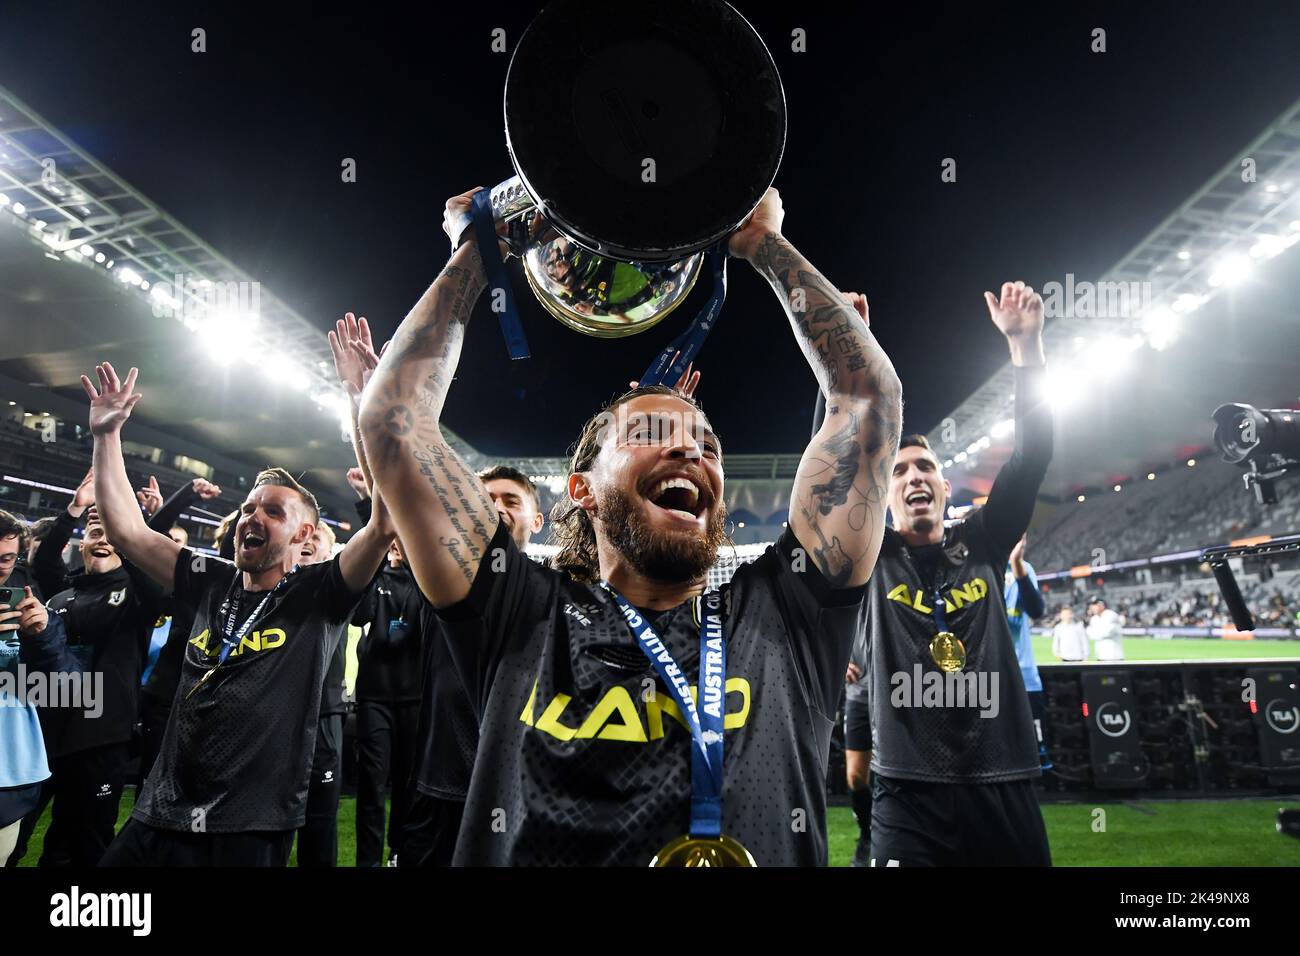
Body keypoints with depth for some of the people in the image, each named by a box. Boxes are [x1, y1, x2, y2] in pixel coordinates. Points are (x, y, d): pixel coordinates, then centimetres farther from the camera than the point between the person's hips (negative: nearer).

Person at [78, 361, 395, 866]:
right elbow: (126, 530, 11)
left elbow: (385, 525, -20)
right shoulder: (213, 583, 8)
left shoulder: (319, 595, -6)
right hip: (161, 815, 5)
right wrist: (107, 434, 8)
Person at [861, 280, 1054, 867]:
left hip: (1004, 790, 3)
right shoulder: (870, 556, 3)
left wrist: (1025, 343, -5)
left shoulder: (982, 545, 8)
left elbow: (1032, 455, 2)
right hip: (909, 796, -2)